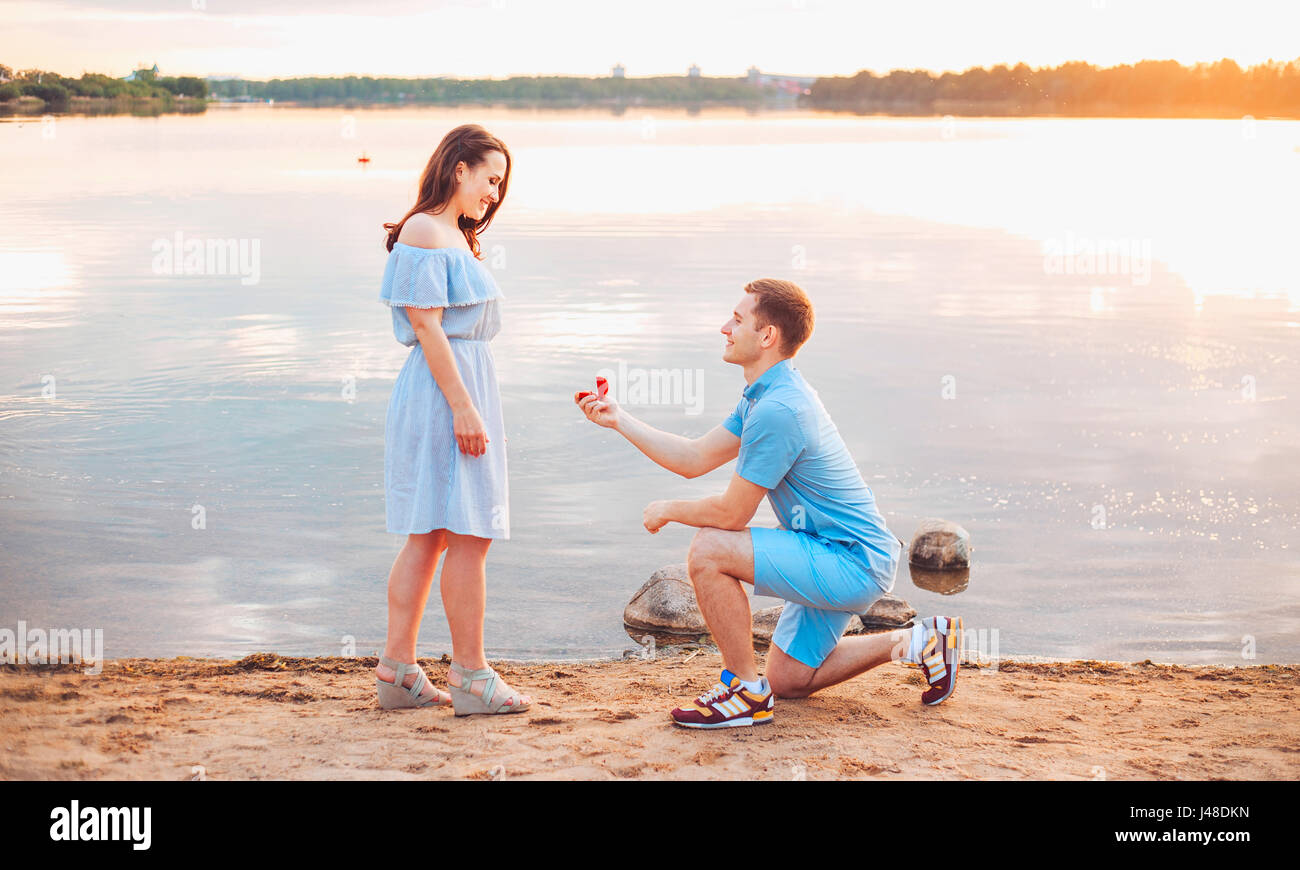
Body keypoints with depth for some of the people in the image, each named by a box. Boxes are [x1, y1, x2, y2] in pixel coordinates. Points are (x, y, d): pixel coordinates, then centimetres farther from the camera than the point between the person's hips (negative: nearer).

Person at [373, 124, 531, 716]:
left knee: (428, 537, 10)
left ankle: (397, 671, 13)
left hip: (464, 387, 11)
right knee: (469, 536, -7)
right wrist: (463, 407, -21)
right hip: (446, 391, -11)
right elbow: (426, 323, -17)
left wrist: (473, 406, 22)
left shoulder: (454, 235, 20)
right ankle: (470, 676, 0)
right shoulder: (425, 231, -10)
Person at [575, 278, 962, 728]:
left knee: (708, 550, -22)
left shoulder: (776, 409, -24)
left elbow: (731, 514, -19)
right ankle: (919, 642, 21)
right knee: (787, 679, 19)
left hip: (853, 564, -11)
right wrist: (618, 419, 12)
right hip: (846, 561, 11)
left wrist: (667, 511, -1)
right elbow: (695, 459, 15)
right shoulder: (766, 395, 10)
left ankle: (747, 691, -9)